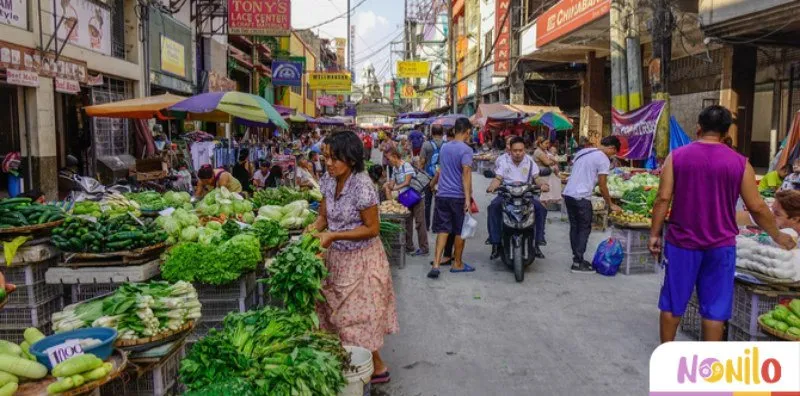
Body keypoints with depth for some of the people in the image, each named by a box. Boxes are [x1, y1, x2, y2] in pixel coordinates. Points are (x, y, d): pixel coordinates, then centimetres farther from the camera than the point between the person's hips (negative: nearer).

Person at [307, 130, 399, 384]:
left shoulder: (361, 185, -25)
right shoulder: (328, 180, -4)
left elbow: (373, 228, -21)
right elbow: (324, 216, 6)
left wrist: (333, 235, -24)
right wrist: (314, 229, -15)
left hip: (361, 259, -7)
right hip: (337, 257, 7)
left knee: (357, 318, 3)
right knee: (337, 313, 17)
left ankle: (378, 368, 23)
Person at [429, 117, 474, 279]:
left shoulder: (444, 147, 10)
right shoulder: (465, 149, -11)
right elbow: (466, 173, -21)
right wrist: (468, 198, -24)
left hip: (442, 194, 5)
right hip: (459, 196, -5)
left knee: (442, 230, 6)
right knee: (460, 231, 9)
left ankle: (436, 264, -5)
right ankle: (457, 264, 21)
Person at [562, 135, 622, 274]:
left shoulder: (582, 151, 16)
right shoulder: (603, 160, -6)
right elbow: (602, 186, -6)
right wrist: (611, 204, 5)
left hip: (568, 193, 8)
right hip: (581, 197, -8)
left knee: (574, 227, 14)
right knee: (584, 229, 2)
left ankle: (577, 259, 20)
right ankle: (578, 263, 4)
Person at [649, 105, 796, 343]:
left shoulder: (677, 157, -3)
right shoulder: (739, 163, -2)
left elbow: (663, 198, -7)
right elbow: (757, 207, 1)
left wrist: (654, 234, 1)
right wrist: (777, 236, 16)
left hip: (682, 242, 0)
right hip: (720, 245, 0)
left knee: (673, 301, 12)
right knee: (715, 307, 9)